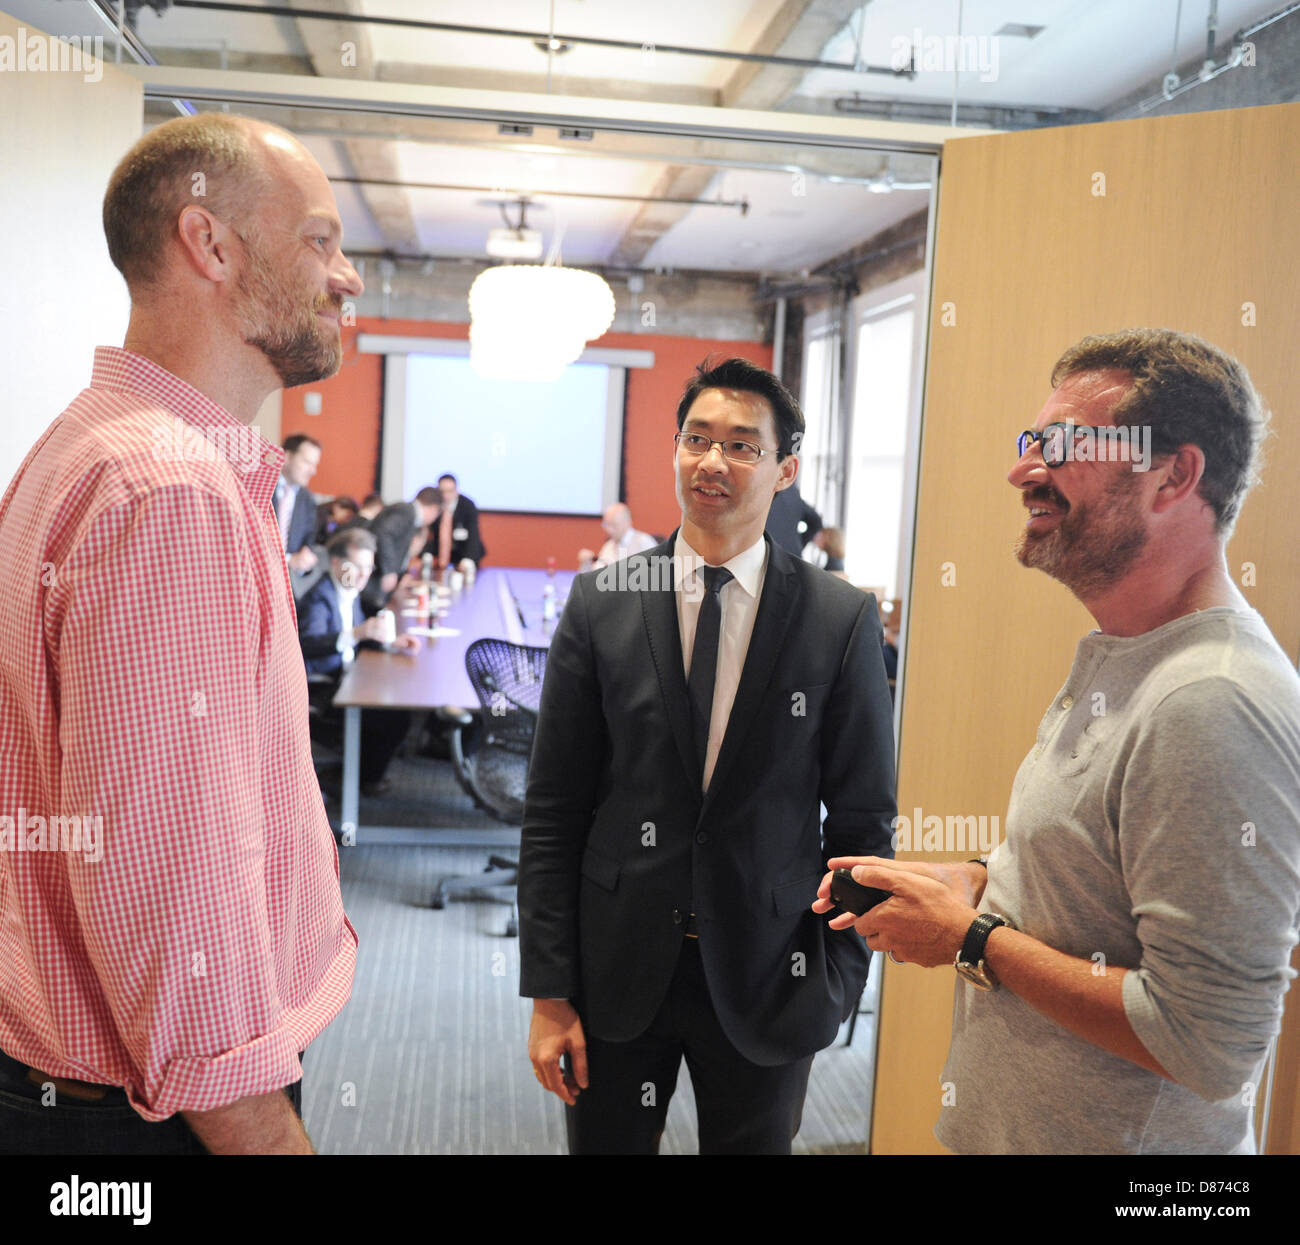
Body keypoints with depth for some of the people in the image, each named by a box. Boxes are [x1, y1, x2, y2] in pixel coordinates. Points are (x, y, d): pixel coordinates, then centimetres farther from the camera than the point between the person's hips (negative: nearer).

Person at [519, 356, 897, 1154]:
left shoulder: (843, 621, -6)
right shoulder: (601, 603, -3)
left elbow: (863, 820, -1)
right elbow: (553, 811, -2)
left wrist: (834, 988, -3)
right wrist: (549, 991, -4)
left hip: (765, 975, 0)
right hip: (619, 968, 1)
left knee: (755, 1142, 16)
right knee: (608, 1143, 15)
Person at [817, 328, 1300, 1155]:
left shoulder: (1216, 707, -28)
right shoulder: (1119, 658, 4)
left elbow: (1212, 1047, -29)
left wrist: (973, 940, -20)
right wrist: (977, 884, -1)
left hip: (1116, 1138, -8)